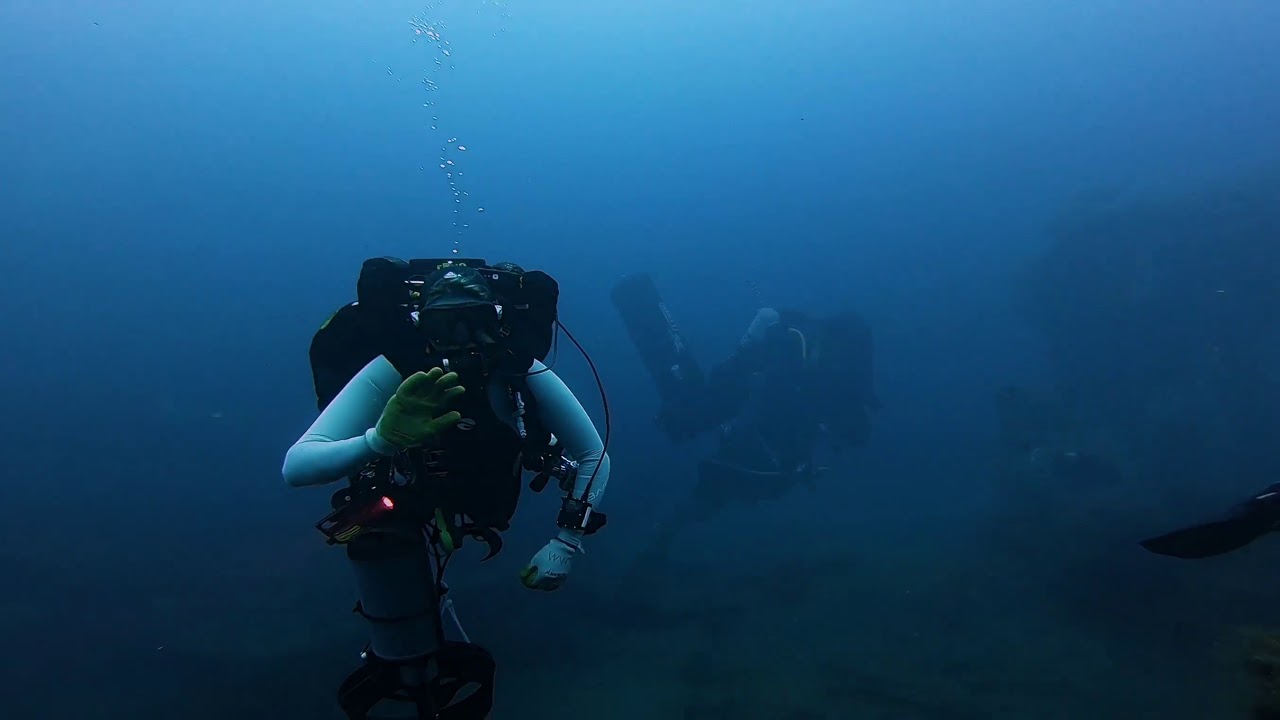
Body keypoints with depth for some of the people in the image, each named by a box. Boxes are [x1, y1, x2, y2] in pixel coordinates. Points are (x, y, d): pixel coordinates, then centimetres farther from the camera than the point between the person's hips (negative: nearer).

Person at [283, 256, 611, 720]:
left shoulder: (524, 376, -31)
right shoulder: (391, 373, -36)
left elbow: (595, 456, -20)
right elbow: (295, 468, -42)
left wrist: (567, 543, -27)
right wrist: (382, 439, -59)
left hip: (474, 500, 2)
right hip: (394, 506, -2)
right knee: (410, 666, -4)